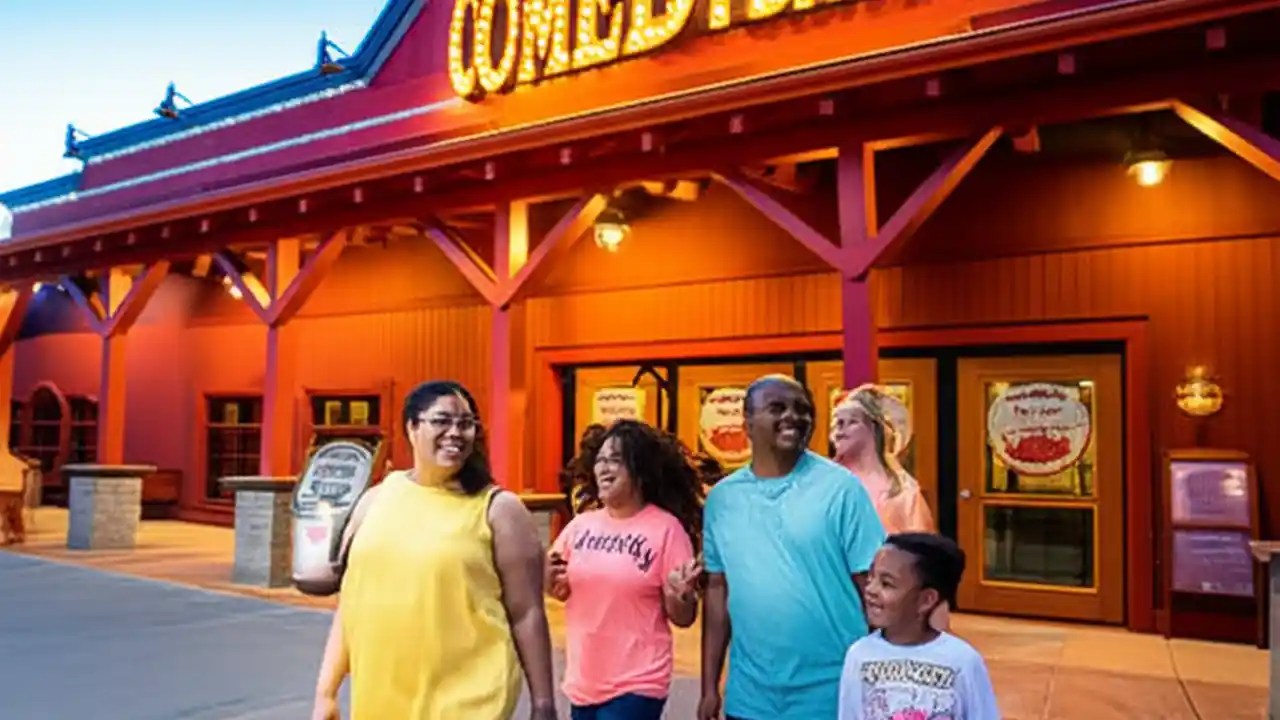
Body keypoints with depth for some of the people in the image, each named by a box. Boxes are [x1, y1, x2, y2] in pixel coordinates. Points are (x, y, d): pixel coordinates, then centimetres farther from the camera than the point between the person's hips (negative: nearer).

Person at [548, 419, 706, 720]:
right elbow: (561, 591, 15)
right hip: (583, 681, 5)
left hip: (636, 684, -5)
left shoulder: (666, 528, -12)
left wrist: (679, 594, -27)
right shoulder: (582, 524, 1)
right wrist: (549, 576, -7)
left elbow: (683, 618, -6)